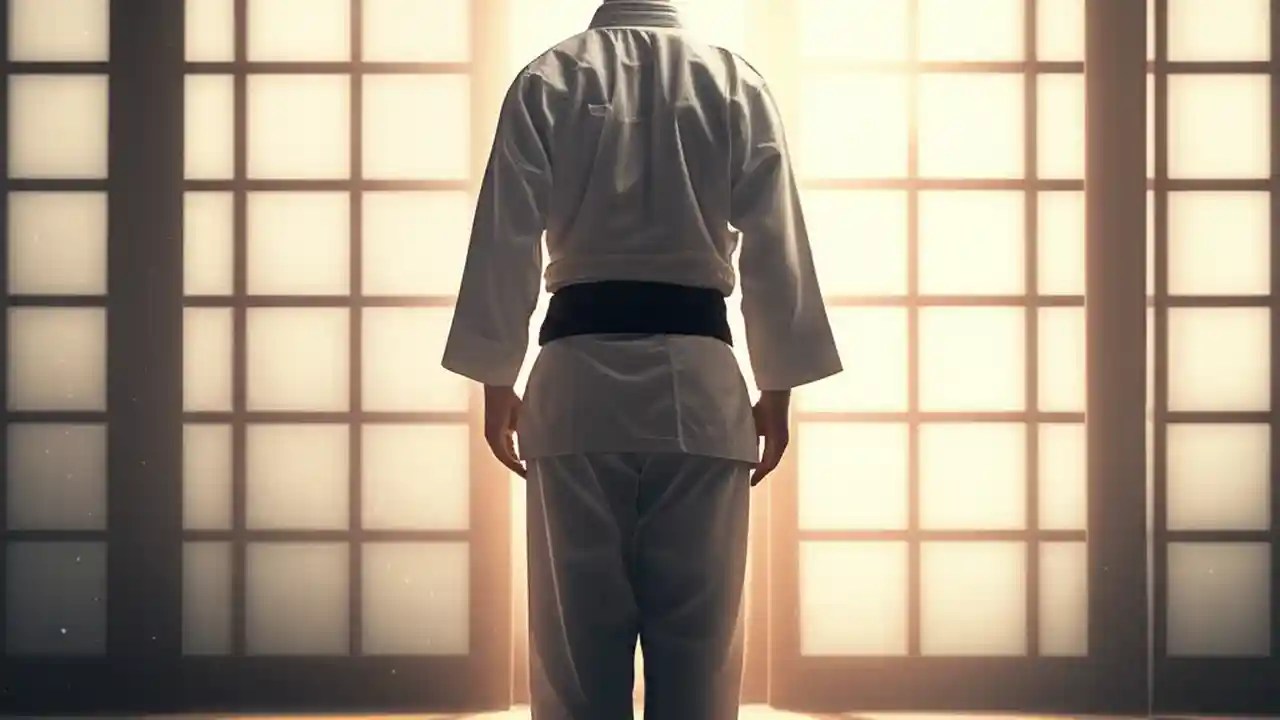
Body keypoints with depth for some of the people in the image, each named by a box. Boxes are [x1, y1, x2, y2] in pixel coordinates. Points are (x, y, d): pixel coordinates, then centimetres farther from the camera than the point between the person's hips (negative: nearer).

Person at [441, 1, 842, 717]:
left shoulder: (550, 78, 3)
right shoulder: (739, 83, 4)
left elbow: (505, 242, 0)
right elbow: (777, 251, 2)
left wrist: (498, 381, 7)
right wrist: (777, 391, 9)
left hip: (580, 370, 0)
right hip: (698, 372, 0)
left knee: (579, 636, 7)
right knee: (697, 640, 5)